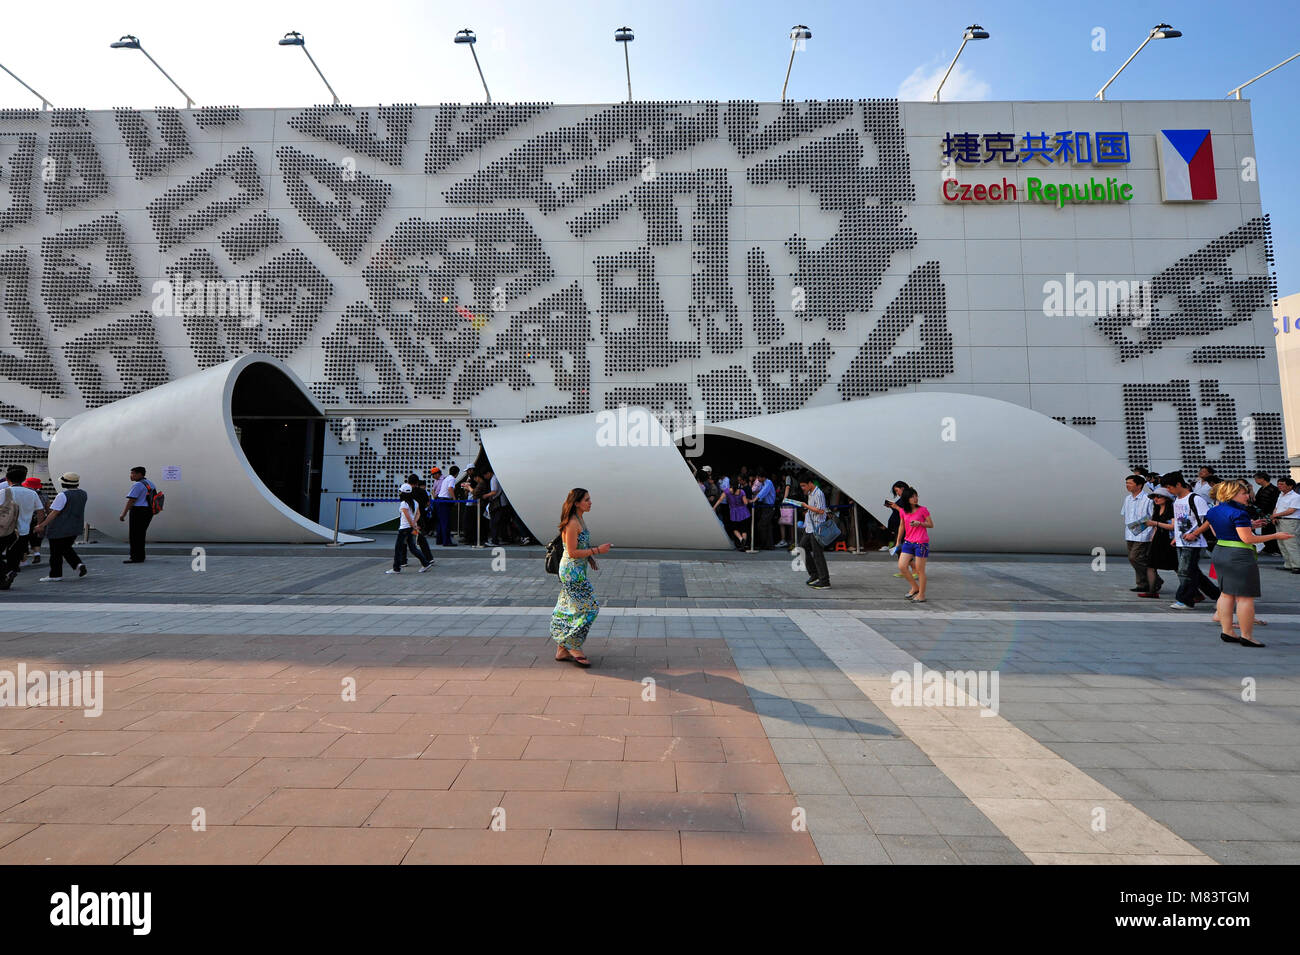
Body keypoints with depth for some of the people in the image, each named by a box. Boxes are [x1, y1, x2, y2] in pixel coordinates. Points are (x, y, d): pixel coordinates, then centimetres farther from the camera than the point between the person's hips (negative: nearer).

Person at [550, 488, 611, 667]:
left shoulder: (579, 520, 11)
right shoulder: (572, 523, -20)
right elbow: (572, 553, -21)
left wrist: (589, 557, 9)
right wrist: (597, 550, -20)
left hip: (577, 570, 10)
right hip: (573, 571, -10)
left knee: (568, 609, 14)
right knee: (587, 607, -4)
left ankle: (562, 648, 22)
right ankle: (575, 648, 7)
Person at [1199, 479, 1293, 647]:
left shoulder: (1213, 511, 9)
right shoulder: (1238, 513, -17)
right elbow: (1248, 539, -18)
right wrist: (1275, 536, -9)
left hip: (1219, 553, 9)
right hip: (1239, 556, -8)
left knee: (1226, 593, 14)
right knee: (1245, 597, -1)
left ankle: (1226, 631, 17)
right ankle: (1247, 636, 4)